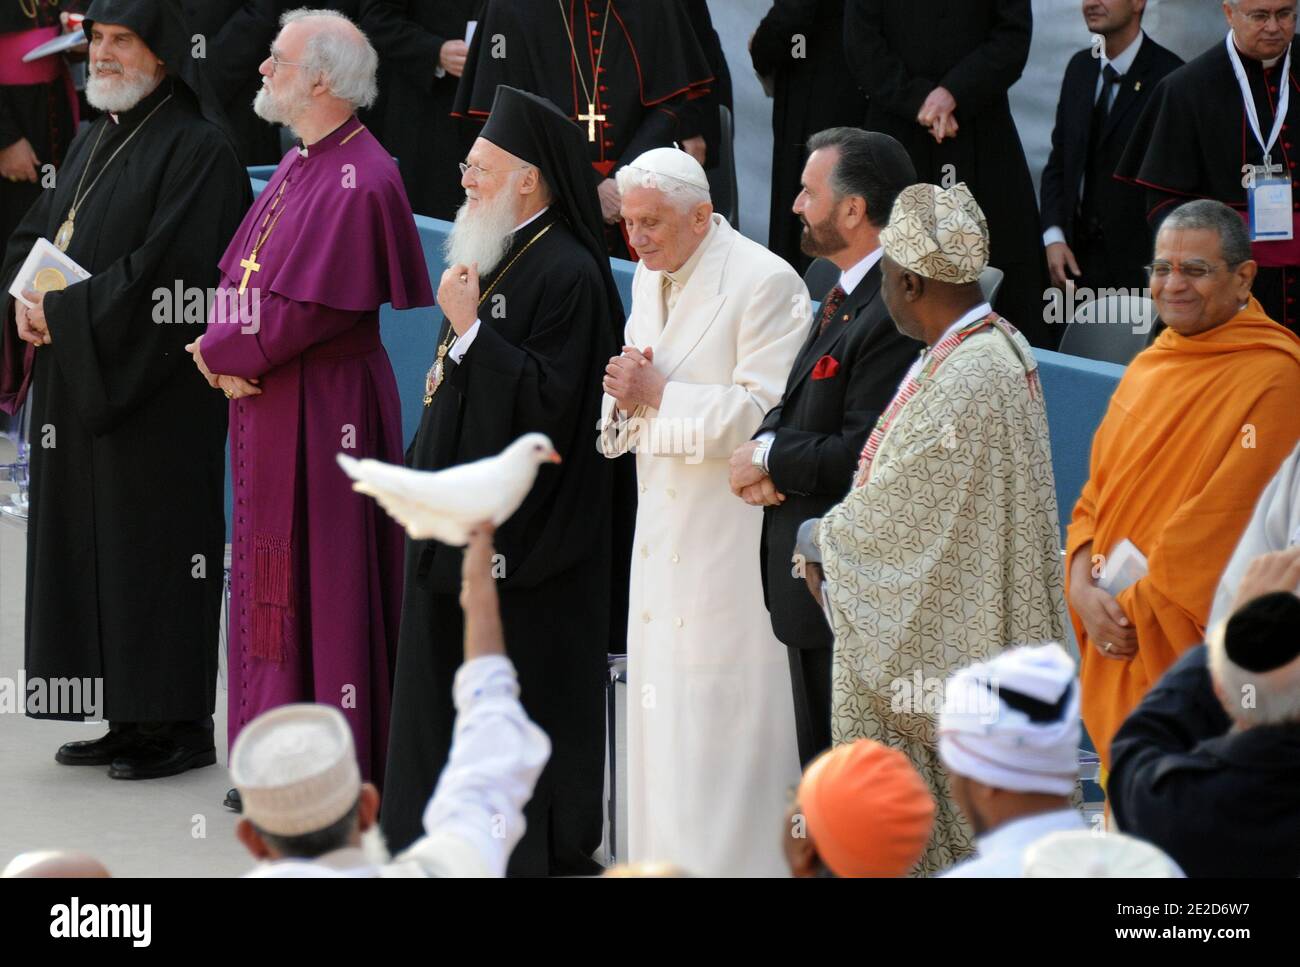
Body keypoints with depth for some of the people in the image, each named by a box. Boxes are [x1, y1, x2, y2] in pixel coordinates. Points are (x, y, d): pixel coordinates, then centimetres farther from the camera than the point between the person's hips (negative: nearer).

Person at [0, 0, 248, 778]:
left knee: (152, 543, -5)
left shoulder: (199, 149, -12)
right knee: (89, 542, 9)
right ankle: (128, 716, 16)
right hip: (80, 382, 9)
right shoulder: (94, 142, 16)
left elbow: (169, 269, -20)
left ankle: (179, 724, 2)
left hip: (155, 389, -9)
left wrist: (66, 311, -15)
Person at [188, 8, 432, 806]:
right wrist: (229, 354, -5)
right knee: (273, 581, 14)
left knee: (325, 583, -3)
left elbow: (312, 308, -22)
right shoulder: (299, 167, 11)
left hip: (325, 412, -9)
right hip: (269, 405, 9)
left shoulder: (359, 181, -18)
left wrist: (224, 352, -11)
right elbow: (242, 277, 13)